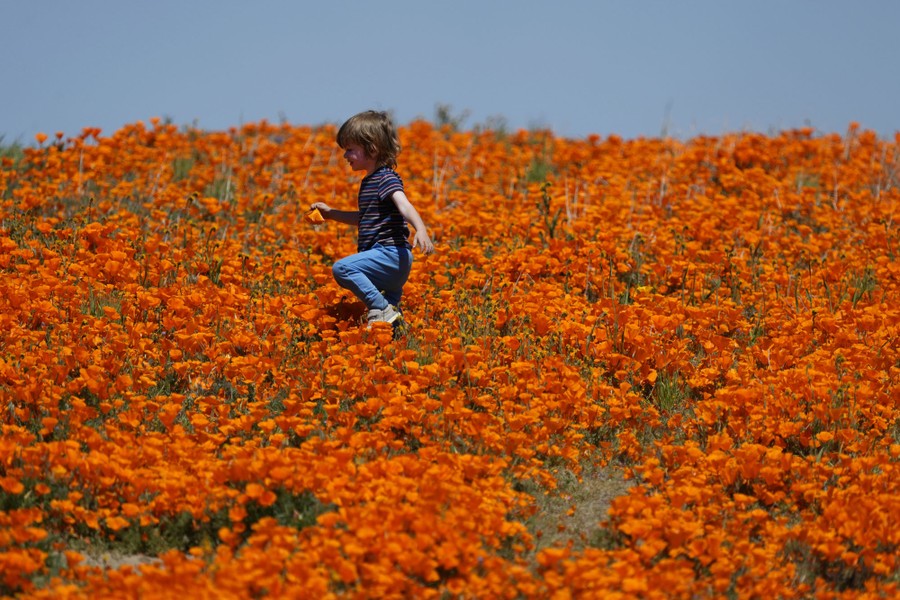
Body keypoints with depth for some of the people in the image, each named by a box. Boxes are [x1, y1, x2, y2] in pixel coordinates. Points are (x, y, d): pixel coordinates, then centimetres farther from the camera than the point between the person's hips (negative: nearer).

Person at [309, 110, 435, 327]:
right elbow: (364, 218, 34)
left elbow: (404, 206, -29)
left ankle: (382, 309, -22)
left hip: (390, 253, -11)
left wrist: (421, 230, -47)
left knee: (342, 268, -26)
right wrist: (331, 213, 29)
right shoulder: (368, 182, 19)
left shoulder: (386, 178, -11)